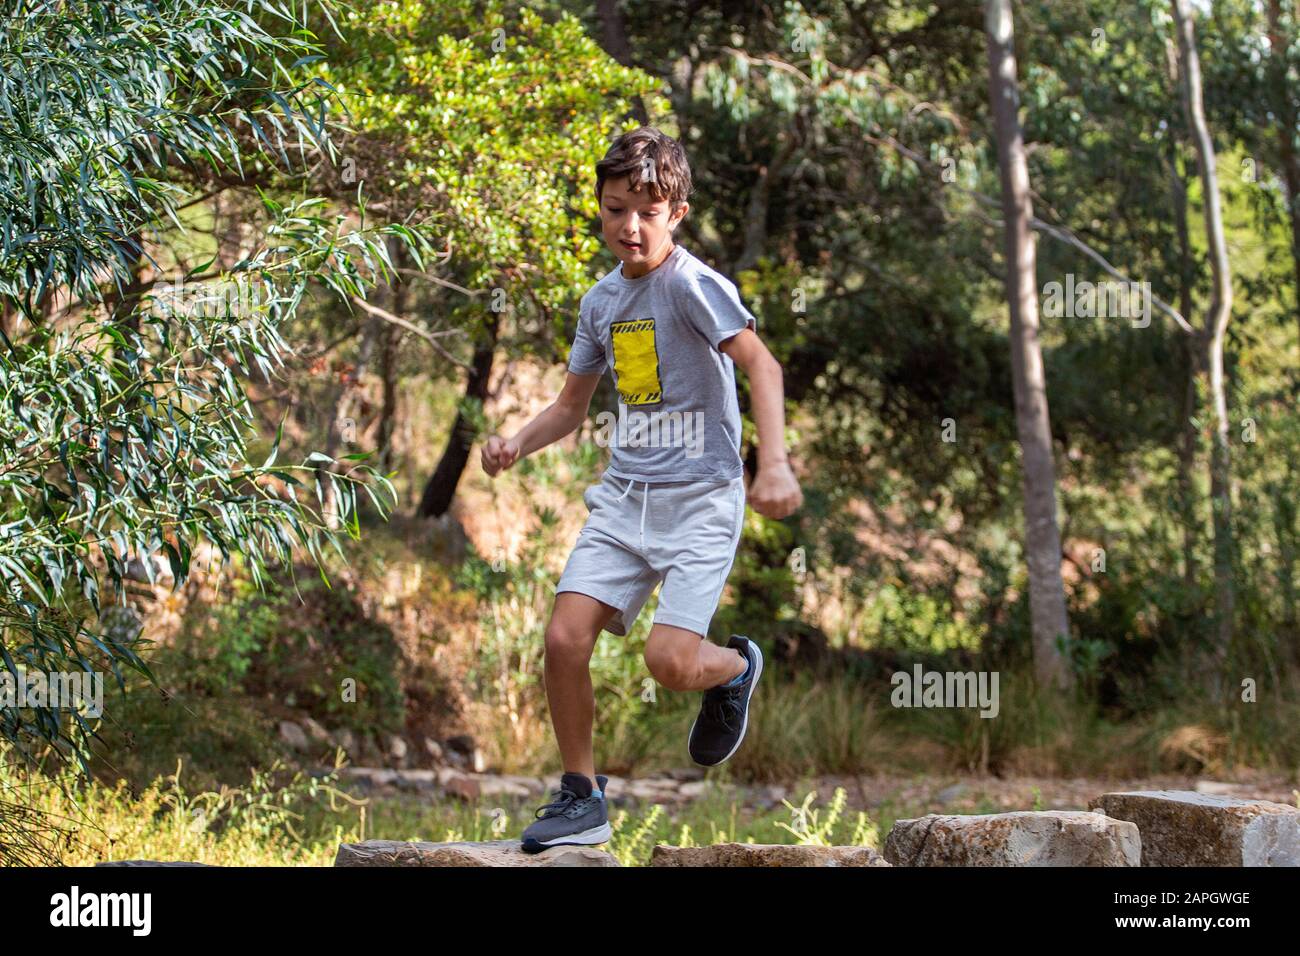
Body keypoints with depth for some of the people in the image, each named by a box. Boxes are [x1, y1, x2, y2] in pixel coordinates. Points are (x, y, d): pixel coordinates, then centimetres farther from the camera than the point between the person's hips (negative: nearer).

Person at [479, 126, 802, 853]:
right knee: (565, 638, -10)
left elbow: (761, 364, -21)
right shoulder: (601, 302, 11)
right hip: (624, 495, 6)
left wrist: (774, 463, -35)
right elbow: (573, 405, 22)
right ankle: (583, 797, 7)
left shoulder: (692, 284, -11)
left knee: (670, 660, -19)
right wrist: (518, 445, 2)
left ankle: (736, 667, 18)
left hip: (700, 497, -6)